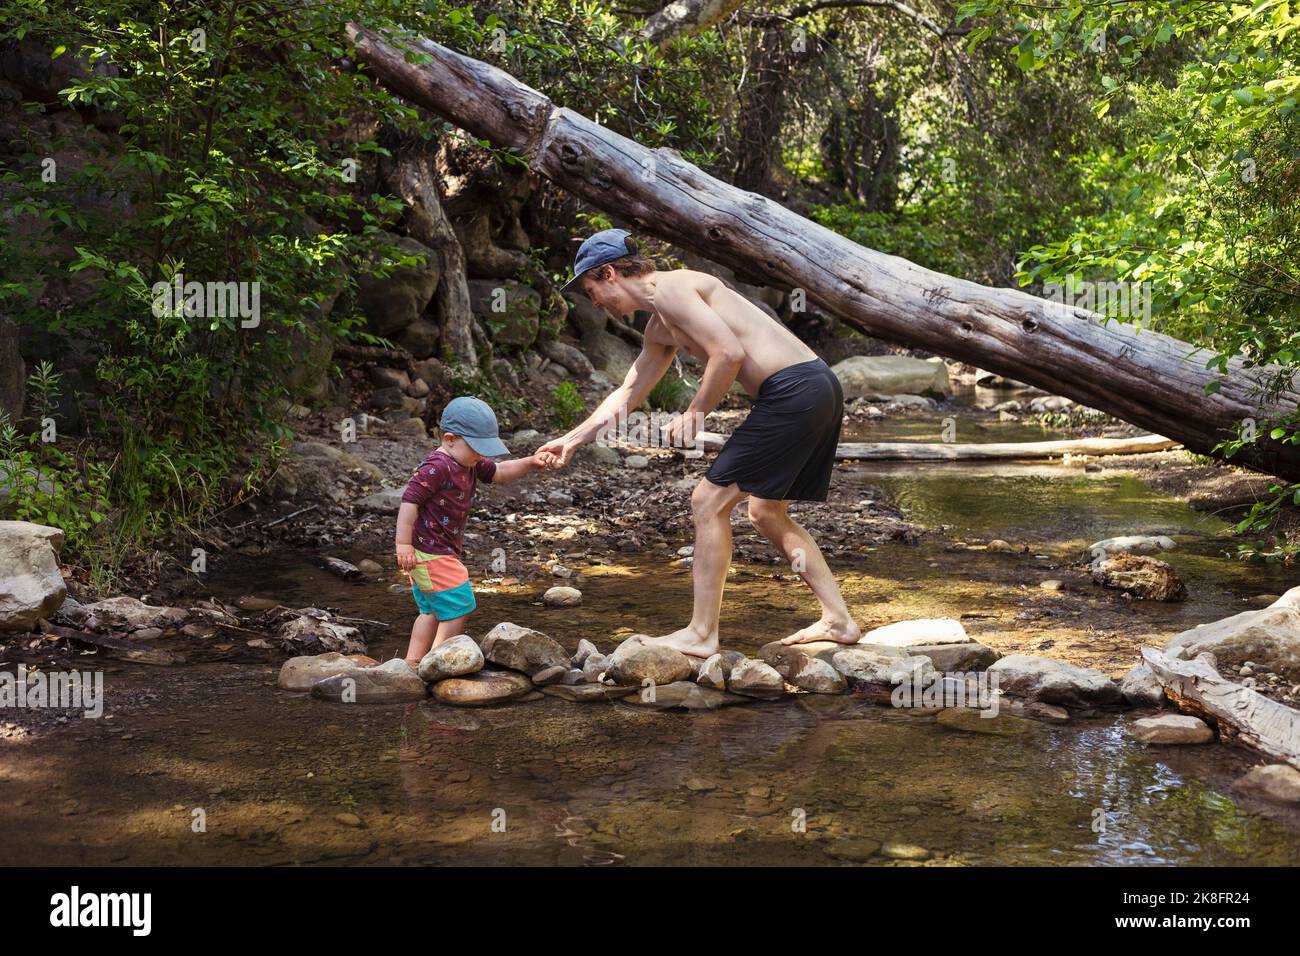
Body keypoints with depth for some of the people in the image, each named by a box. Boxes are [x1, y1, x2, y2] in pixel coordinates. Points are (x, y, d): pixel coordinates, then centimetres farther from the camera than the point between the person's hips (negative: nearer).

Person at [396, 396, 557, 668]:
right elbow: (410, 500, -23)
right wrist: (403, 543, -26)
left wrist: (532, 462, -3)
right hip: (431, 552, -10)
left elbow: (498, 472, 13)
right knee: (459, 607, -5)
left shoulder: (469, 463, 9)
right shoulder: (437, 467, -21)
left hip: (438, 552, 10)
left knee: (433, 610, 18)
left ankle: (412, 664, 24)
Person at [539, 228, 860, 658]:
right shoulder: (659, 328, 23)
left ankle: (701, 634, 0)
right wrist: (573, 438, 36)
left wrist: (694, 413, -7)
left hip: (793, 391, -10)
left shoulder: (668, 289, -8)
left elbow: (729, 352, -18)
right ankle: (838, 619, 22)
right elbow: (627, 394, 33)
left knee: (709, 501, -4)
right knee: (766, 512, 20)